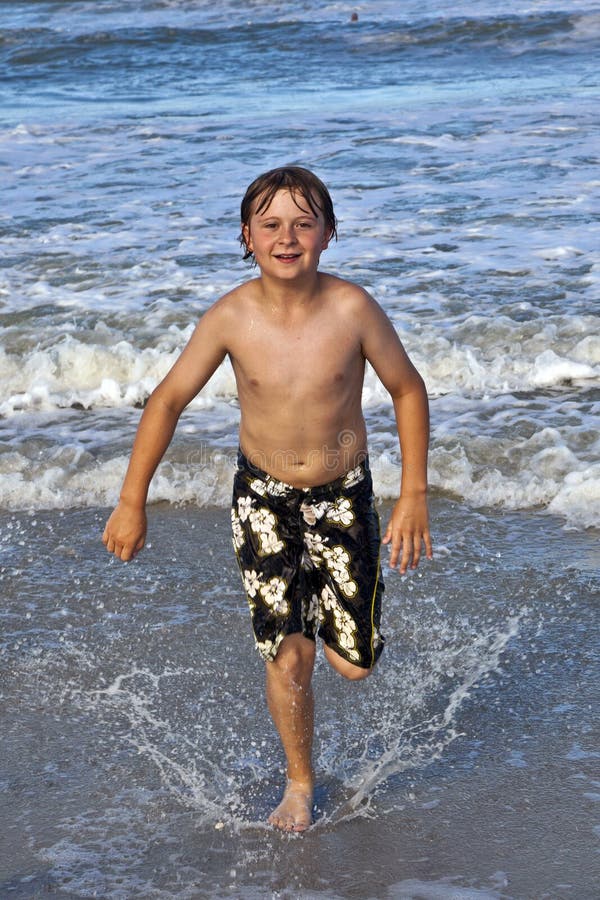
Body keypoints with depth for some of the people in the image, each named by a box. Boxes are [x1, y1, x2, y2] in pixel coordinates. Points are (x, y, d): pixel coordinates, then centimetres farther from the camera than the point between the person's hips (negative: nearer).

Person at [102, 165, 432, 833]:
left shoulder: (352, 309, -19)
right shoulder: (230, 318, -16)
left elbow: (407, 389, -5)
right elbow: (168, 401, -4)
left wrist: (414, 495, -7)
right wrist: (131, 502, -4)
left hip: (343, 495, 0)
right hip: (263, 499, 0)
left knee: (352, 664, 4)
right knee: (288, 657, -3)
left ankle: (329, 596, 40)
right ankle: (299, 785, 22)